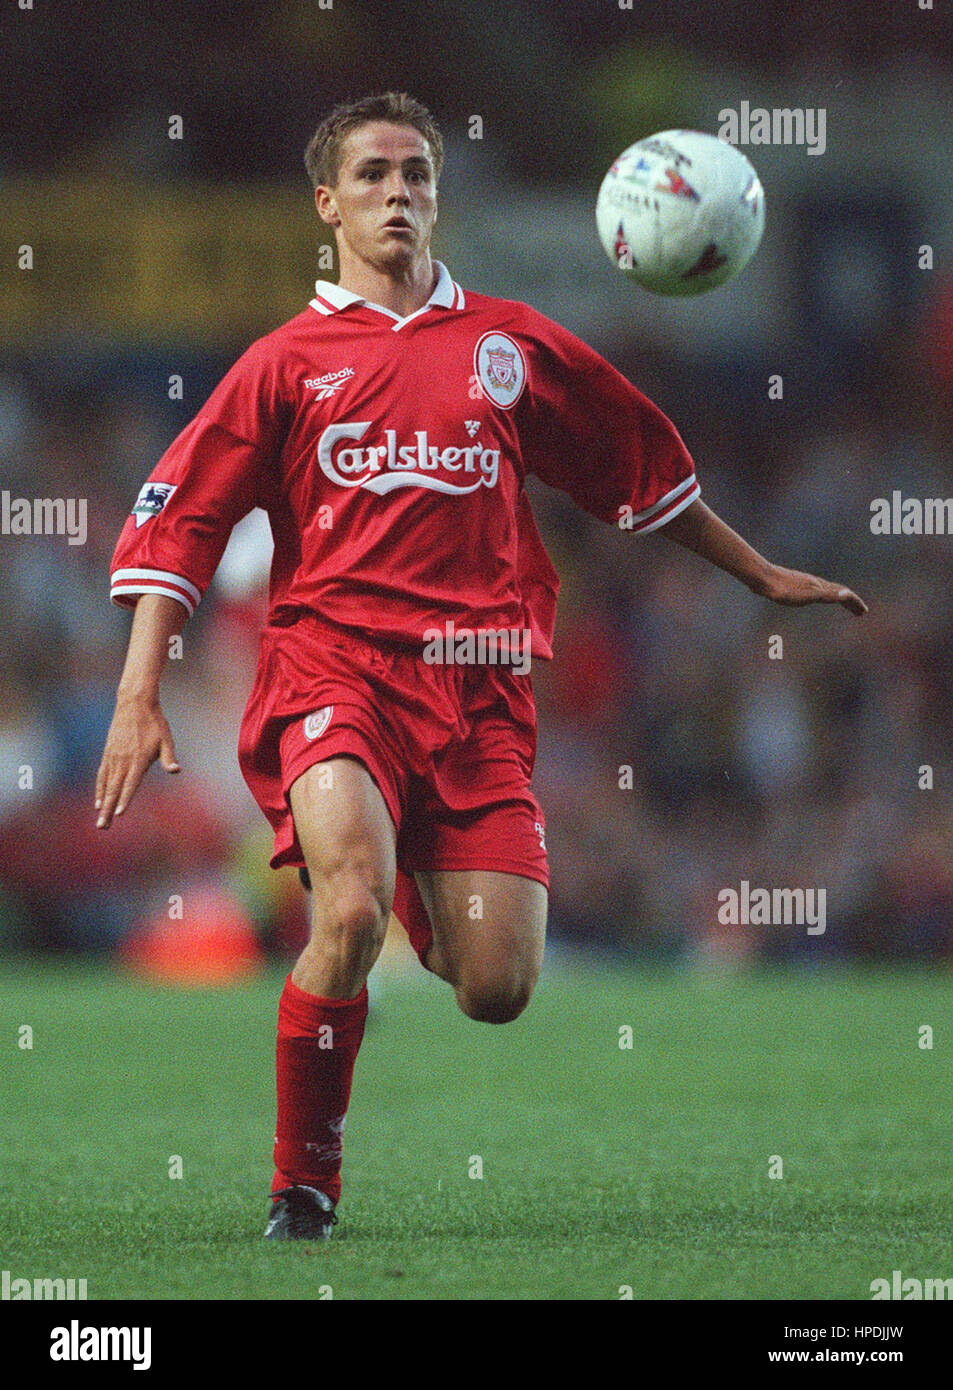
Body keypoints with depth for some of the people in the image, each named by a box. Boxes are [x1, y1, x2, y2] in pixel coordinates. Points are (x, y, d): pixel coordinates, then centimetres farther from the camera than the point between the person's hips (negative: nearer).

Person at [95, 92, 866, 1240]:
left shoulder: (511, 344, 16)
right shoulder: (286, 362, 9)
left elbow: (642, 463, 28)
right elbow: (177, 520, 7)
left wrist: (758, 575, 33)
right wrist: (139, 694, -2)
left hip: (478, 682, 3)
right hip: (333, 662, -3)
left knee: (496, 992, -6)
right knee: (351, 912, -29)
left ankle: (419, 883, 32)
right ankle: (303, 1185, -11)